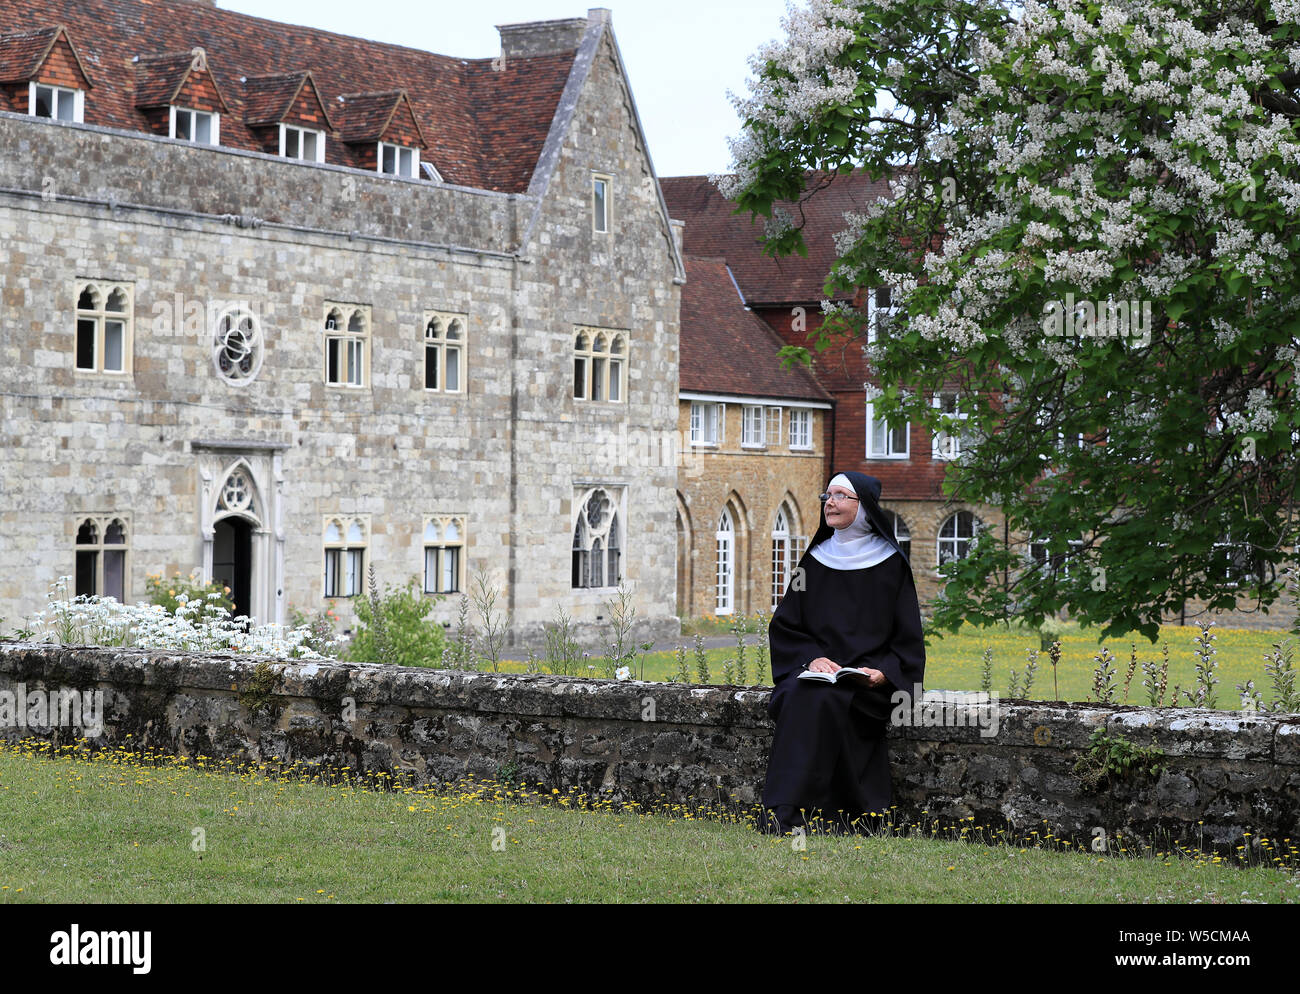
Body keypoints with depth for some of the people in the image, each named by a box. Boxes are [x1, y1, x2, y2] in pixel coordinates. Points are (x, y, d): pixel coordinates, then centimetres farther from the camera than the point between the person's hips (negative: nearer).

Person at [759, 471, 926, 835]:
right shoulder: (815, 560, 13)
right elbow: (784, 625, 10)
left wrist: (883, 672, -14)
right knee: (801, 695, -32)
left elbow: (908, 641, 4)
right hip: (814, 670, 3)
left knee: (818, 700, -33)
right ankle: (783, 819, -36)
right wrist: (812, 657, -9)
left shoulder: (891, 564, 4)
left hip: (869, 681, -3)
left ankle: (783, 817, -36)